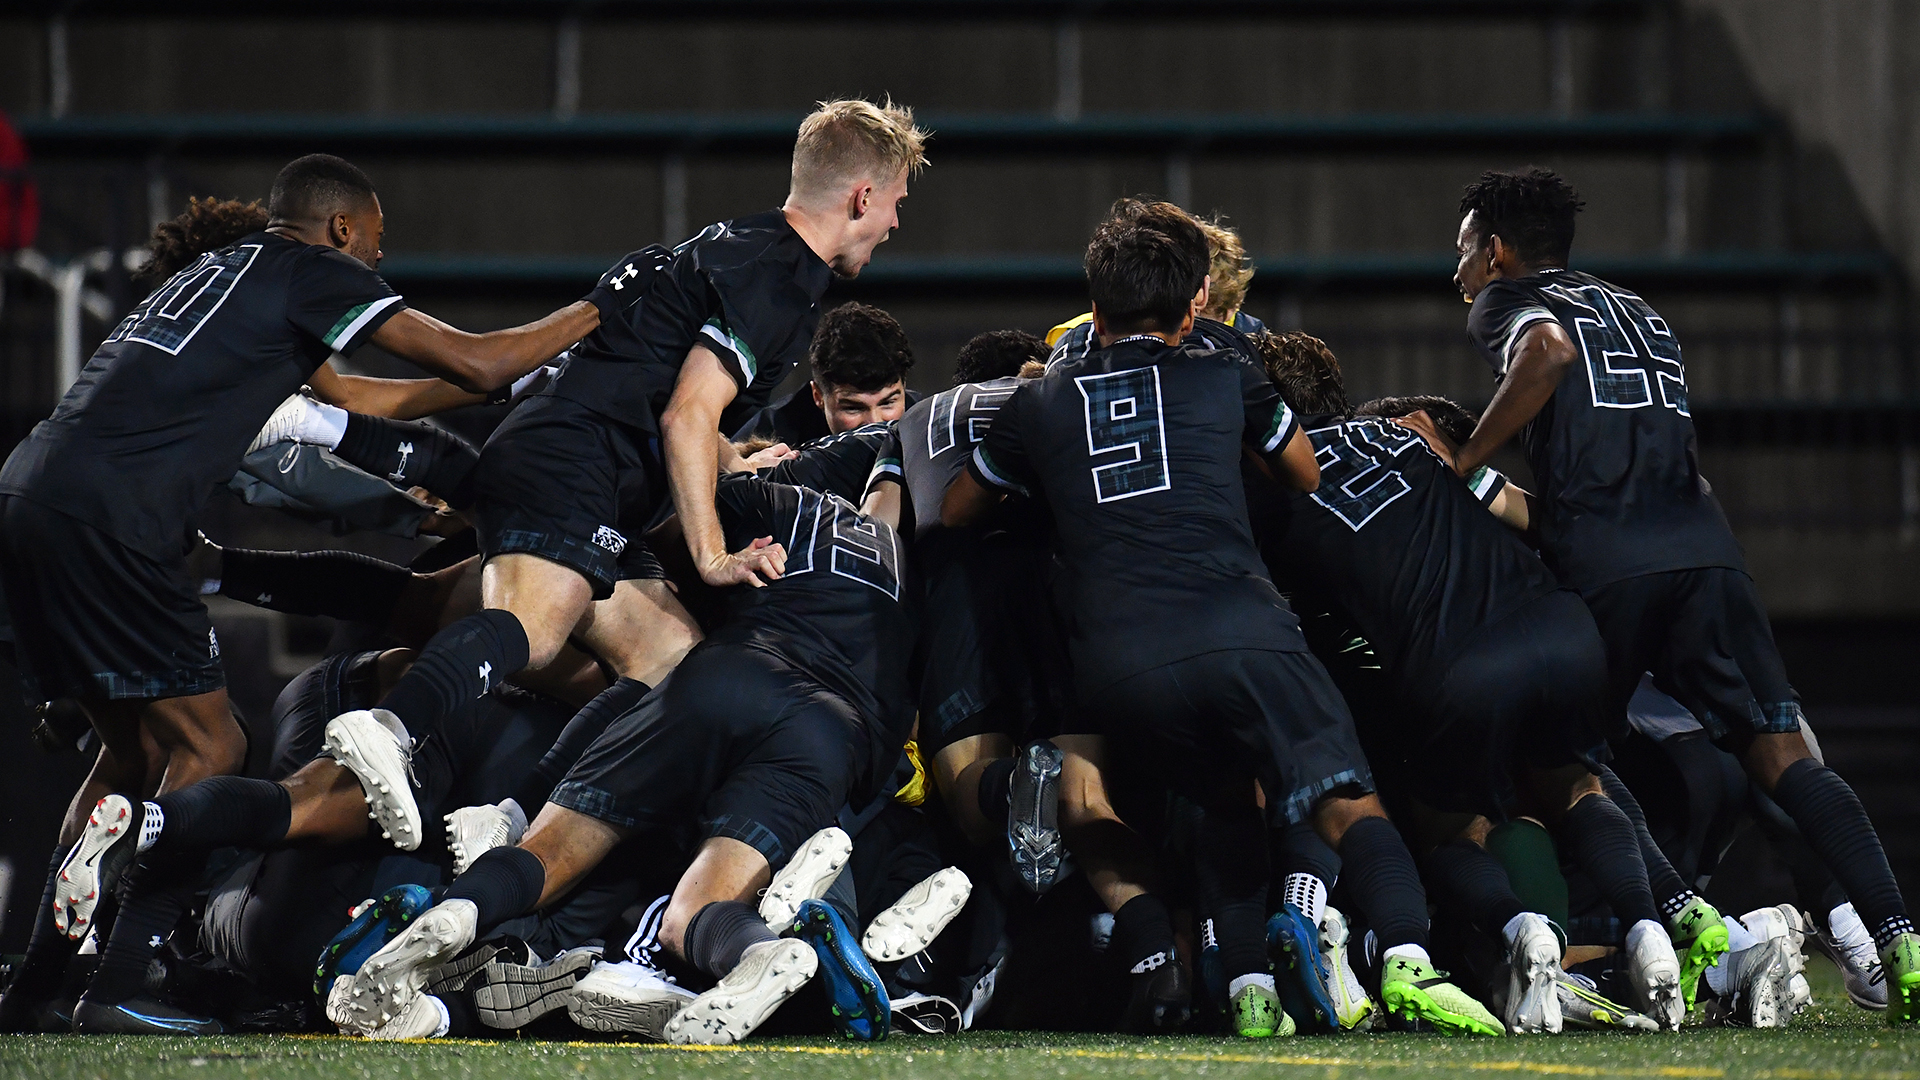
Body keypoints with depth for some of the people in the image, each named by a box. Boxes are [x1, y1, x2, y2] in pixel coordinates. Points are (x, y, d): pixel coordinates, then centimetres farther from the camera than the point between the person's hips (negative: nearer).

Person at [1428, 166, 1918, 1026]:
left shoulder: (1506, 300, 12)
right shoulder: (1636, 311, 33)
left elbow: (1548, 350, -12)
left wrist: (1466, 462, -4)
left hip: (1604, 564, -5)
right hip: (1703, 547, 5)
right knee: (1782, 757, -4)